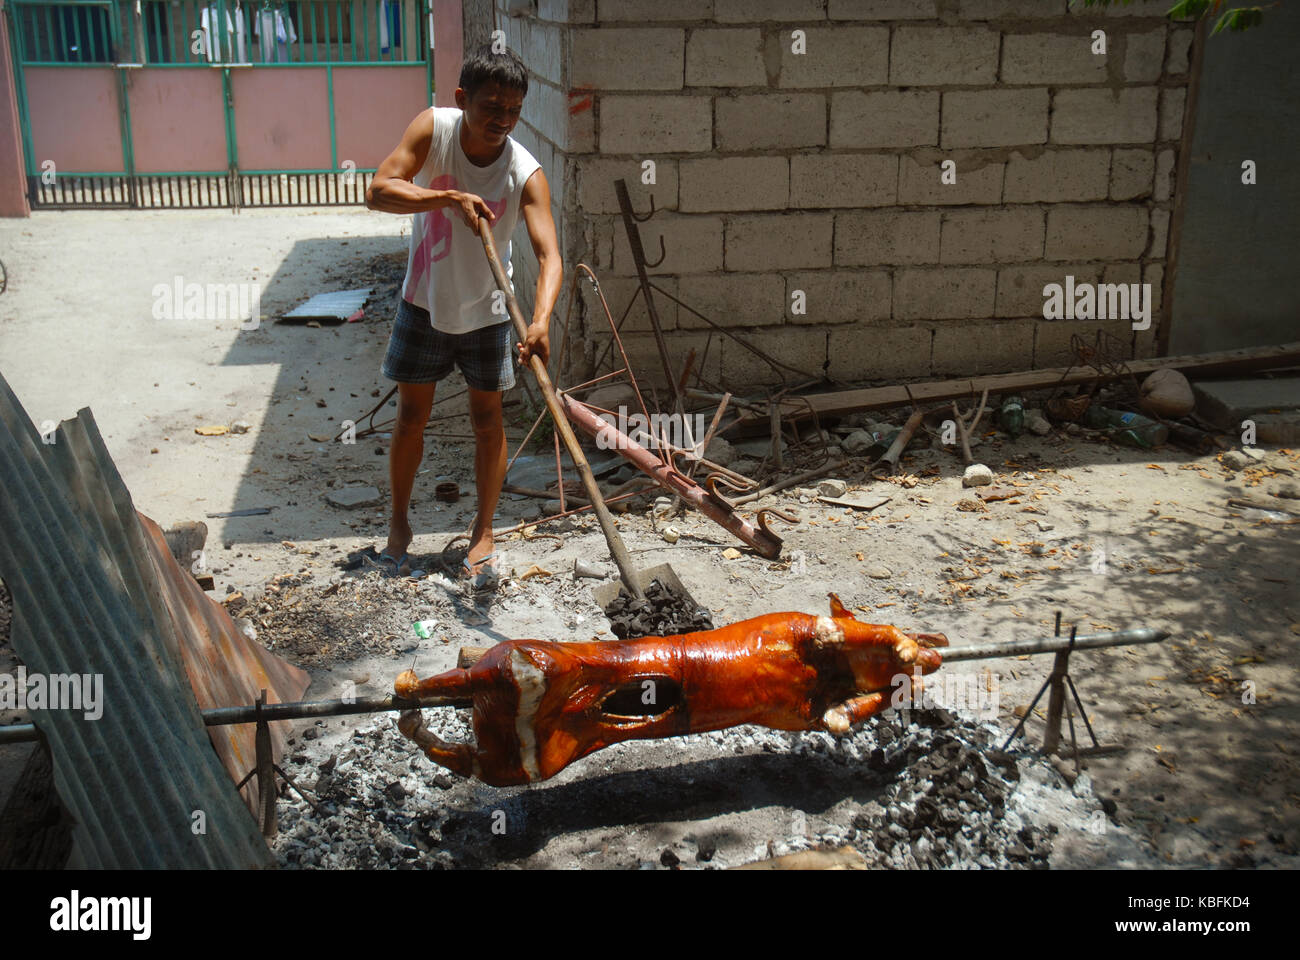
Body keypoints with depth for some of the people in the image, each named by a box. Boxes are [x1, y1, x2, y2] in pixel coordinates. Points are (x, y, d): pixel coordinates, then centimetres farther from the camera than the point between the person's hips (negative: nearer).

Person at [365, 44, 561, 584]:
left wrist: (541, 321, -51)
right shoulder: (433, 128, -18)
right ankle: (398, 521, 27)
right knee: (412, 415, 10)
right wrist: (450, 198, -37)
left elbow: (548, 255, -33)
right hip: (424, 302, 1)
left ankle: (483, 531, 20)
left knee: (488, 418, 5)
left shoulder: (526, 174, -23)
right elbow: (378, 191, -24)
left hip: (486, 312, -1)